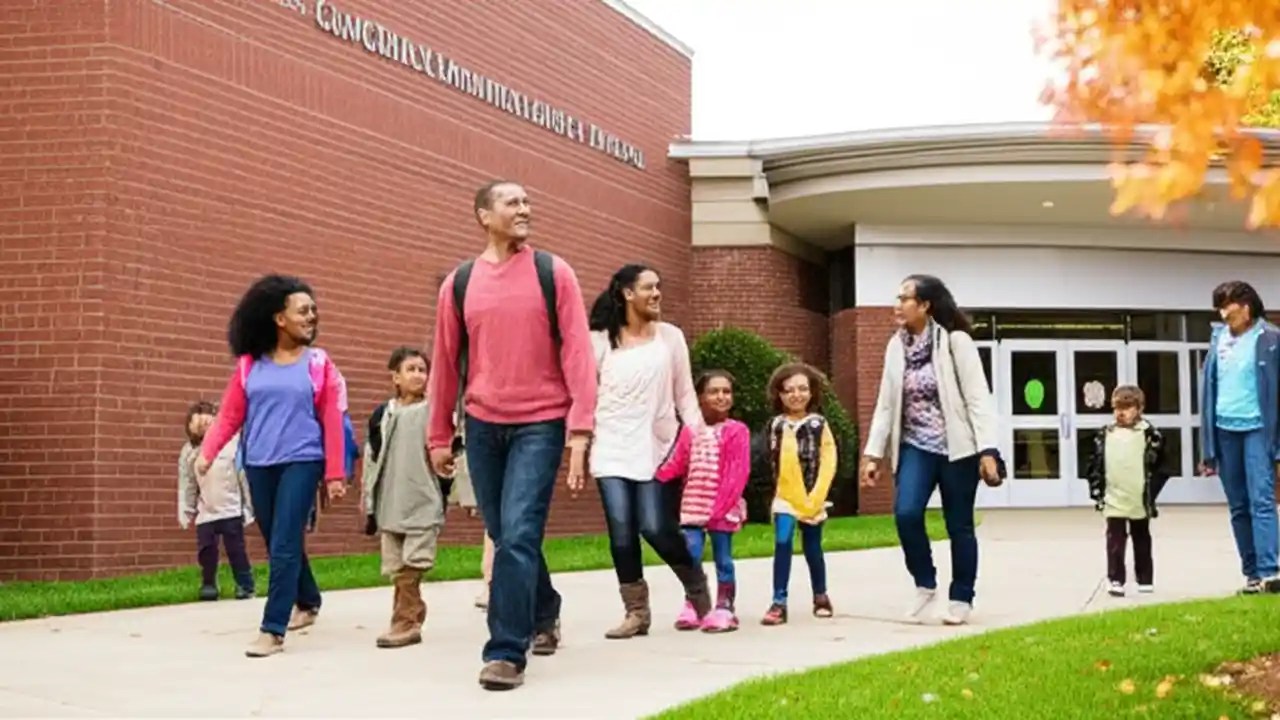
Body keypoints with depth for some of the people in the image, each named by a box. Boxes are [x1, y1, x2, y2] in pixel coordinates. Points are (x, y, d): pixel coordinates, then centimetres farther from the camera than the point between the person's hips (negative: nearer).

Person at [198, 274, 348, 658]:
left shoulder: (318, 363, 0)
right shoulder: (249, 365, 5)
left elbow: (332, 421, -1)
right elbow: (229, 414, 3)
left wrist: (335, 473, -4)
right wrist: (207, 453, -11)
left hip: (301, 462, -3)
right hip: (258, 465, 3)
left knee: (284, 545, -10)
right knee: (279, 544, 15)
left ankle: (272, 630, -8)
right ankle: (307, 602, 37)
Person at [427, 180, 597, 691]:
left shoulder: (553, 273, -2)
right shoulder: (459, 284, 5)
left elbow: (577, 351, -6)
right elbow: (445, 362, 10)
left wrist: (580, 427, -13)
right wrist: (439, 436, 12)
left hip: (540, 424, -3)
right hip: (482, 425, 4)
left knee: (518, 536, -12)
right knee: (504, 536, 14)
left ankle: (506, 652, -7)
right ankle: (544, 614, 38)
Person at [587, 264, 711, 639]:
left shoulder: (671, 336, 6)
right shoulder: (601, 340, 3)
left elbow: (684, 393, 7)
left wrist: (700, 435, -1)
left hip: (655, 447, -1)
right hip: (612, 448, 1)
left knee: (656, 528, -6)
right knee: (621, 531, -5)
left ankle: (697, 588, 19)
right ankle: (635, 612, 3)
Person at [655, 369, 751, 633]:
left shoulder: (736, 431, -4)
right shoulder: (690, 431, 9)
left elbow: (738, 474, -10)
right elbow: (675, 465, 7)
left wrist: (721, 507, -16)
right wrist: (653, 476, -12)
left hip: (722, 509, -3)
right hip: (692, 507, 3)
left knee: (722, 559, 4)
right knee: (690, 556, 1)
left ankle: (724, 608, 11)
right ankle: (692, 607, 12)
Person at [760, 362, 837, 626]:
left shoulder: (818, 424, -3)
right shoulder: (776, 425, 1)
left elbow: (829, 461, -5)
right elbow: (773, 462, 5)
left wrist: (817, 494, -10)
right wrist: (779, 487, -2)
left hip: (812, 496, 0)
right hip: (785, 495, 0)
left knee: (812, 547, 11)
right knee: (782, 543, -14)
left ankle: (820, 597, 30)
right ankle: (779, 602, -12)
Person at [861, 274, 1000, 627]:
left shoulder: (955, 341, -10)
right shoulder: (897, 347, 6)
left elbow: (978, 398, -13)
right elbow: (886, 404, 9)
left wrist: (987, 451, -20)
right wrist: (873, 454, 5)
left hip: (957, 448, -4)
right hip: (916, 446, 4)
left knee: (959, 526, 4)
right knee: (905, 513, -15)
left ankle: (961, 599, 19)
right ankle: (925, 584, 6)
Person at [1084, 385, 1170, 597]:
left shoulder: (1150, 435, -4)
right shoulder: (1105, 436, 3)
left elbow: (1160, 467, -3)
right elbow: (1095, 466, 7)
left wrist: (1151, 493, -8)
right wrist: (1097, 492, 1)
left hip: (1140, 502, -1)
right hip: (1114, 502, 1)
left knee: (1142, 541, 13)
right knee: (1115, 542, -2)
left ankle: (1145, 580, 23)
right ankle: (1115, 580, -1)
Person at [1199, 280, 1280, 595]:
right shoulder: (1218, 337, 9)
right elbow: (1209, 386, 11)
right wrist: (1208, 445, 9)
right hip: (1225, 430, 5)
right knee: (1239, 507, 9)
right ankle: (1252, 573, 16)